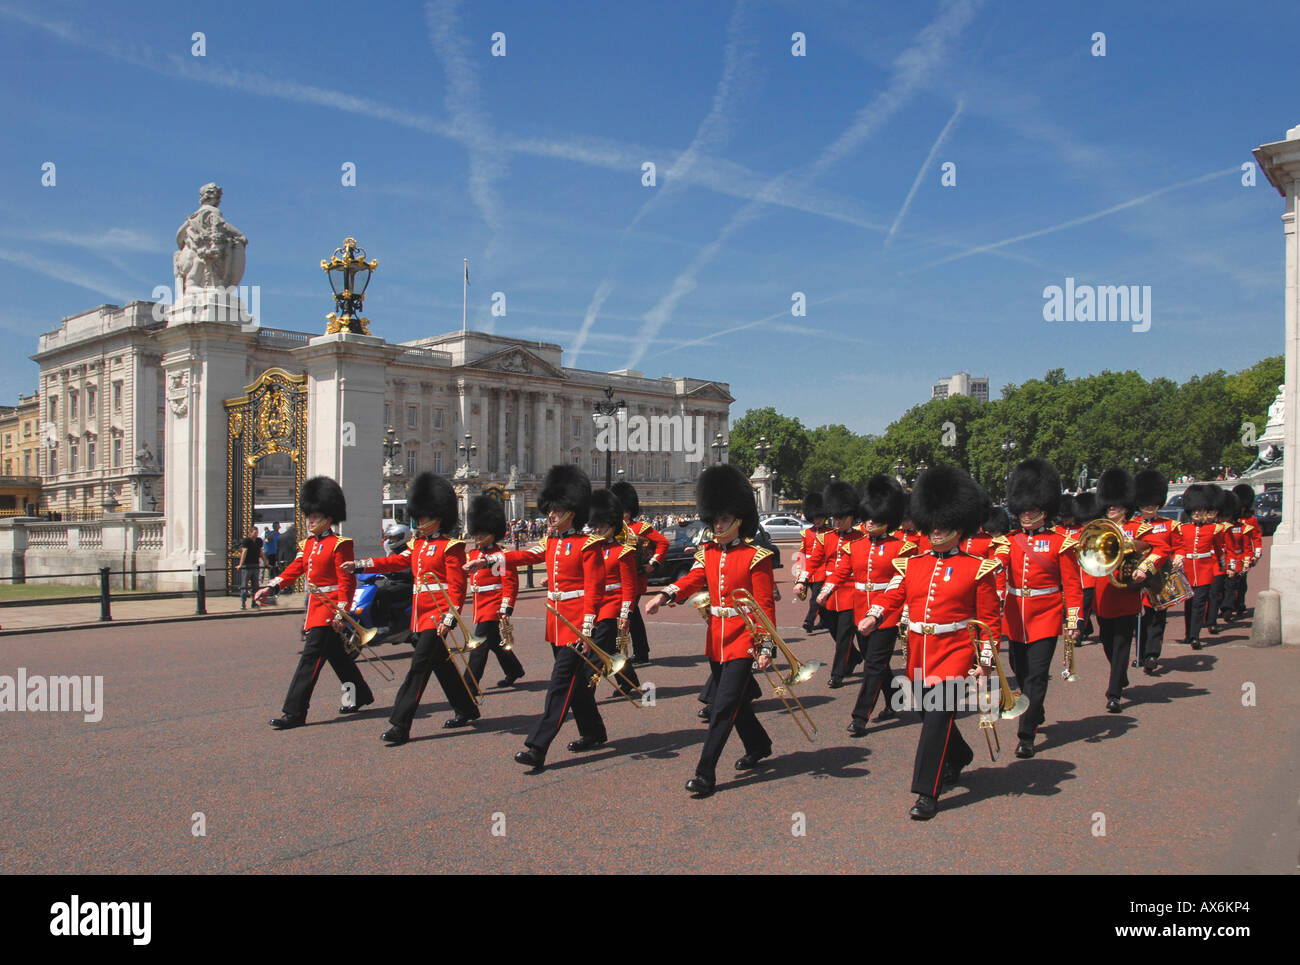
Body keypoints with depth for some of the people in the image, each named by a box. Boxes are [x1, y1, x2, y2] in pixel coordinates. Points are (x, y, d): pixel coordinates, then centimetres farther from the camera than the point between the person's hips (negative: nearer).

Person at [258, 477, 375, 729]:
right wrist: (270, 588, -3)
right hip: (316, 606, 9)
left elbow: (347, 582, -15)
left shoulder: (339, 545, -11)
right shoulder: (308, 545, 14)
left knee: (311, 656, -10)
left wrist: (341, 613, -21)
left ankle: (295, 712, -9)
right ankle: (360, 694, 32)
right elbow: (294, 569, 11)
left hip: (328, 608, -9)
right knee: (336, 654, 17)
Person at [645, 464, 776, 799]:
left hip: (743, 639, -6)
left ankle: (705, 773, -3)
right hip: (716, 638, 6)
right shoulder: (708, 552, 7)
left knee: (724, 706, -8)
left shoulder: (756, 556, -9)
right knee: (736, 700, 18)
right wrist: (664, 595, -31)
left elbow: (765, 605, -10)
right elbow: (692, 579, -11)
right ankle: (759, 746, 42)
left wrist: (767, 646, -15)